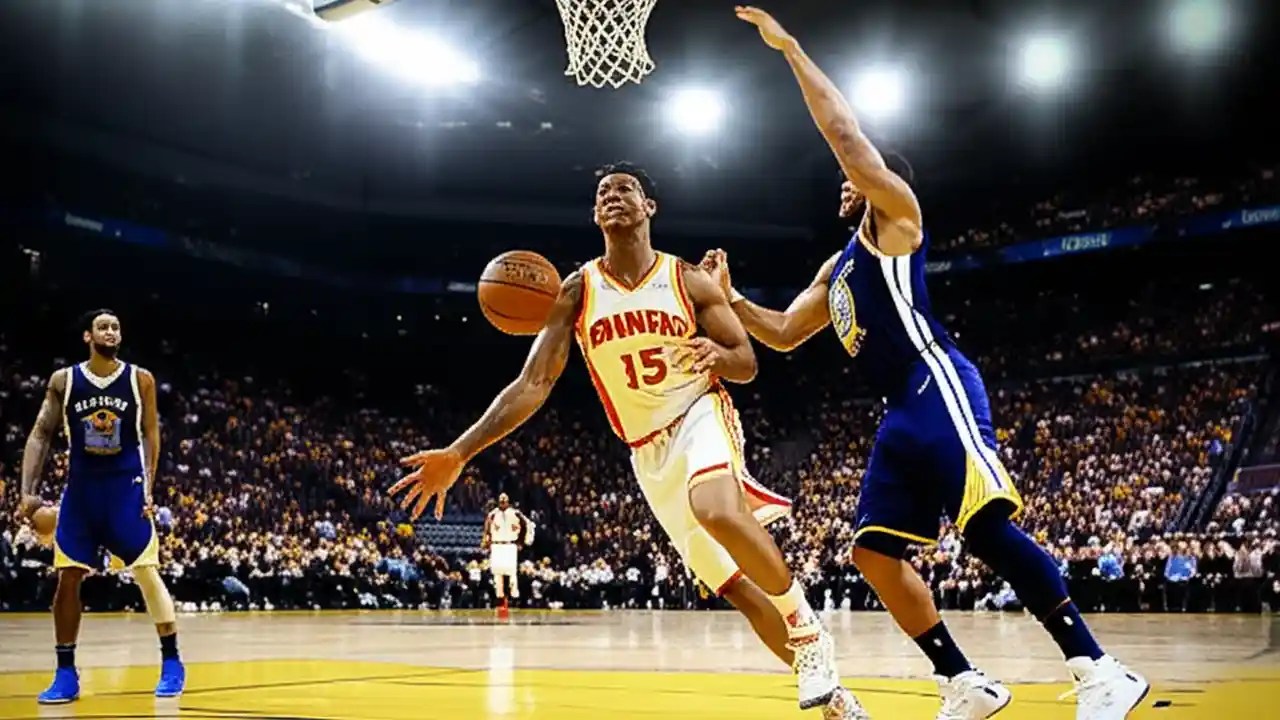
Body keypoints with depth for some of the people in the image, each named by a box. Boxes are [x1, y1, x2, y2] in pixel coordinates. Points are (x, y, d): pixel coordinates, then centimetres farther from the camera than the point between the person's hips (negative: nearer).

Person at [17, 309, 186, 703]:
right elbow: (40, 435, 2)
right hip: (81, 488, 2)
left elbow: (150, 436, 2)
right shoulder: (63, 381, 0)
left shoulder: (140, 380, -2)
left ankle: (171, 662, 7)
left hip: (126, 486, -2)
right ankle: (66, 673, 9)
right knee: (67, 578, 0)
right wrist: (28, 490, -8)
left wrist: (148, 488, -6)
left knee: (147, 572, -4)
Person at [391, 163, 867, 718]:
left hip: (701, 415, -3)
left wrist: (717, 354, -25)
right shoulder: (576, 292, -1)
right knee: (734, 585, 1)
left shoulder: (689, 281, -4)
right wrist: (458, 453, -16)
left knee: (719, 511, -37)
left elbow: (748, 365, 1)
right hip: (649, 453, 3)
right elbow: (533, 384, -6)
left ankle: (806, 626, -17)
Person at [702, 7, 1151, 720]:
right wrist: (729, 298, 20)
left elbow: (848, 135, -5)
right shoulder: (837, 268, 30)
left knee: (988, 527, -21)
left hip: (938, 392, -9)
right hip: (901, 414, 9)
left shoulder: (895, 216, 6)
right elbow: (783, 333, 33)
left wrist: (789, 47, -1)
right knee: (876, 551, 3)